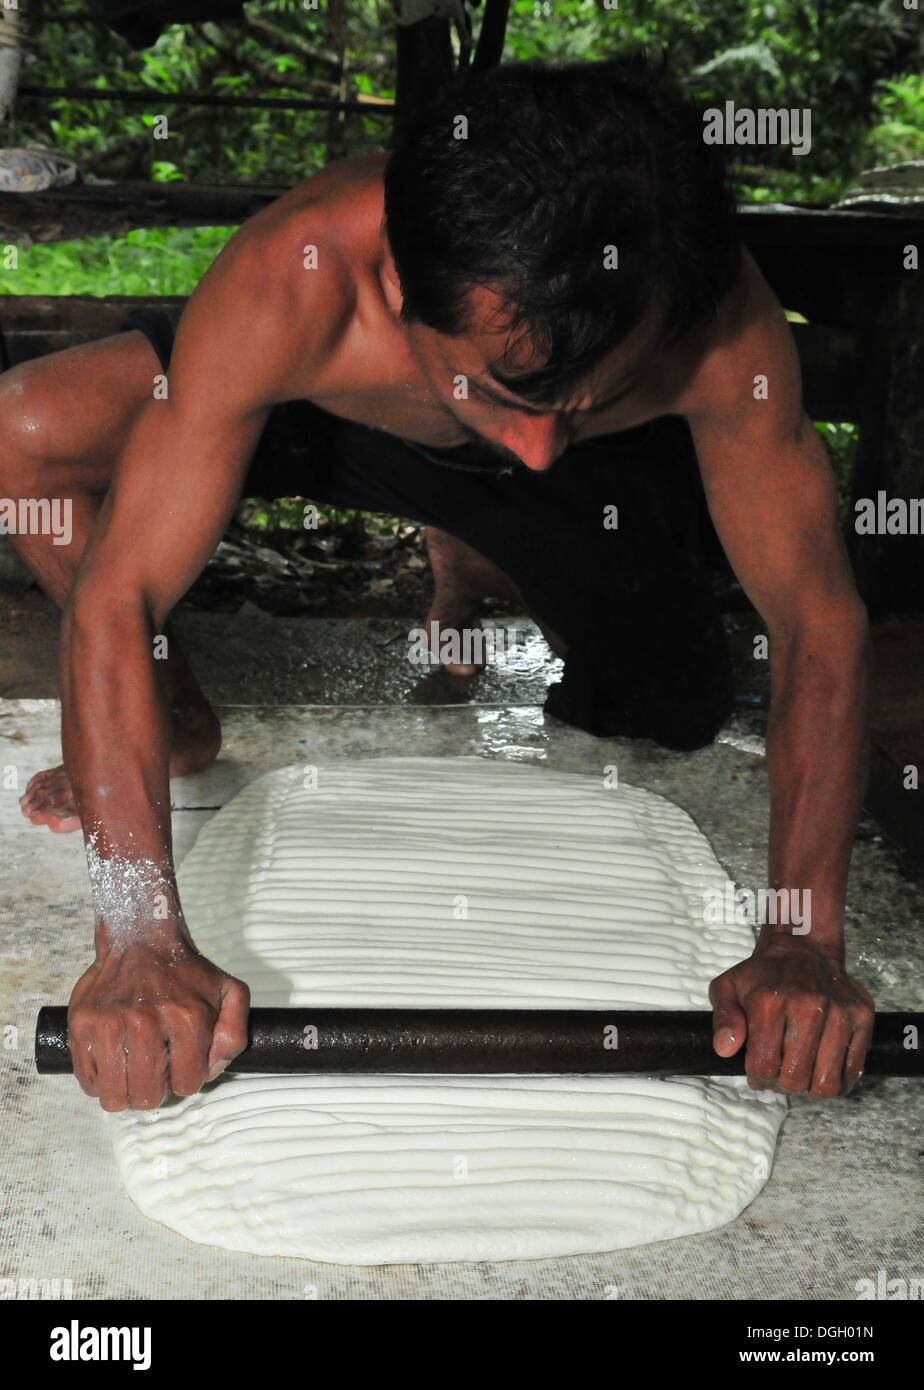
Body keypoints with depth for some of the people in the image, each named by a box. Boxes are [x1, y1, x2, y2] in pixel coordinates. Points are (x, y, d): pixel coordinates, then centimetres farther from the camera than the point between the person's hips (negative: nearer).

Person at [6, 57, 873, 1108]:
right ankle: (175, 720, 5)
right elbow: (115, 597, -40)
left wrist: (803, 944, -39)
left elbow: (818, 621, -31)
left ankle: (474, 564, 25)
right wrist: (142, 945, -47)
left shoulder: (724, 330, -40)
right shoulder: (292, 283, -43)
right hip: (325, 417, -1)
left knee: (680, 717, -3)